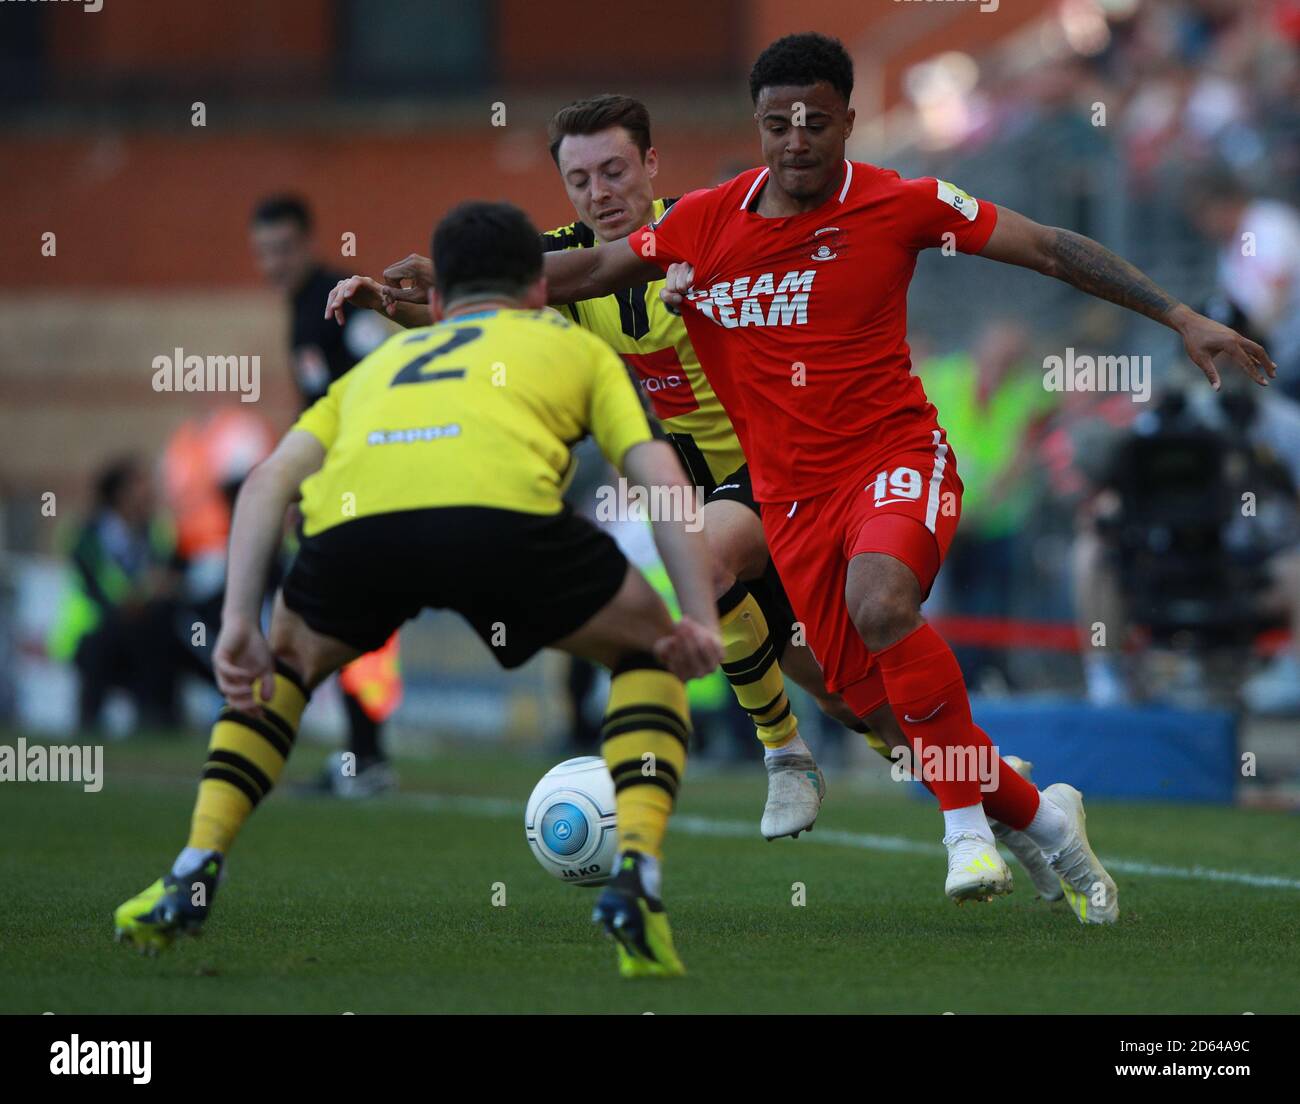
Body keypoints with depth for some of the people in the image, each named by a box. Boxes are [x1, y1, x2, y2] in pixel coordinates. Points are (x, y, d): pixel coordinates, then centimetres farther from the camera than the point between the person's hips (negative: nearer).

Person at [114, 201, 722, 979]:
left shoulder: (385, 358, 41)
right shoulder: (573, 345, 35)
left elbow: (270, 481, 25)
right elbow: (661, 479, 18)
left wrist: (240, 624, 19)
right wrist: (703, 623, 13)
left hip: (352, 518, 3)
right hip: (501, 507, -3)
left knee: (286, 660, 35)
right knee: (652, 653, 24)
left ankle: (195, 874, 21)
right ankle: (635, 872, 4)